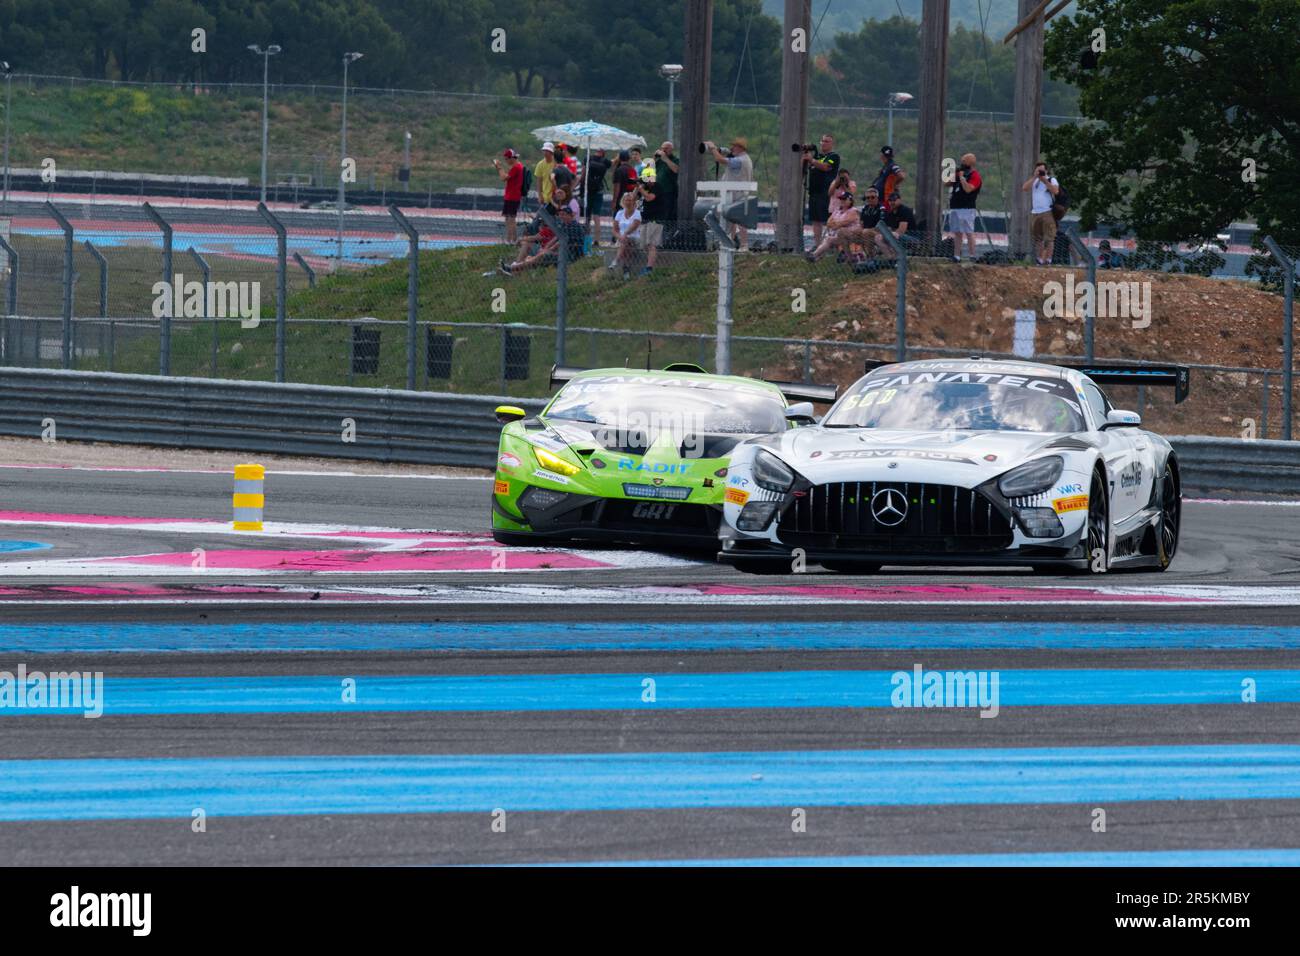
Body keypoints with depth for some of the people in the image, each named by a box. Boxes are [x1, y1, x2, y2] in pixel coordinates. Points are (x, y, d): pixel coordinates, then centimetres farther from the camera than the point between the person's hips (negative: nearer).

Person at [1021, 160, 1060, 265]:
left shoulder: (1051, 180, 7)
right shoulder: (1033, 181, 18)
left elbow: (1056, 191, -11)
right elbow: (1024, 188, 1)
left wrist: (1044, 180, -10)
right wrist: (1034, 177, -4)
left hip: (1048, 212, -5)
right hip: (1034, 213, 5)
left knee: (1048, 238, -10)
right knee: (1037, 238, 5)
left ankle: (1047, 259, -13)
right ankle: (1039, 259, 9)